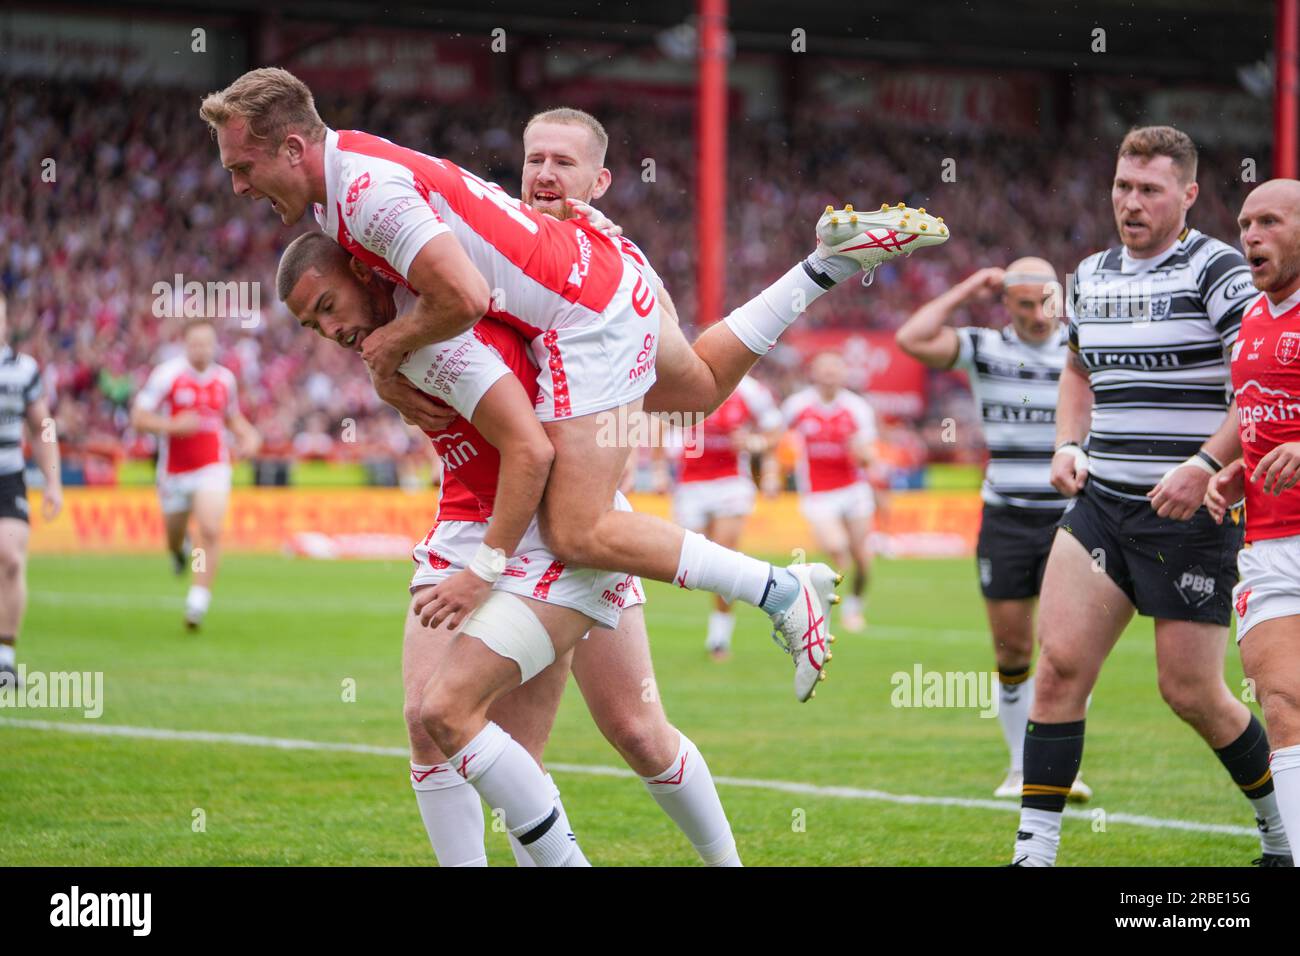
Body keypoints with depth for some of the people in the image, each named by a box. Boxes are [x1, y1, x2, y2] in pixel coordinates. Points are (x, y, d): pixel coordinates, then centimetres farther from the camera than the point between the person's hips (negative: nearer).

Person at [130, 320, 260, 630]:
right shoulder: (167, 375, -10)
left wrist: (249, 435, 1)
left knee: (210, 531, -19)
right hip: (175, 470, -1)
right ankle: (179, 547, 52)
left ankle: (199, 601, -16)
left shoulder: (225, 378, 3)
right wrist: (174, 425, -25)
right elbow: (138, 418, -10)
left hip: (212, 467, 1)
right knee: (175, 536, 13)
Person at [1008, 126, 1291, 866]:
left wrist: (1204, 465, -25)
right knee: (1060, 664, -8)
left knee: (1191, 693, -1)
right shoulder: (1091, 276, 12)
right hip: (1101, 502, 6)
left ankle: (1285, 833, 22)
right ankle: (1036, 850, -5)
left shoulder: (1217, 270, -8)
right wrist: (1069, 445, 12)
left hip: (1193, 510, -5)